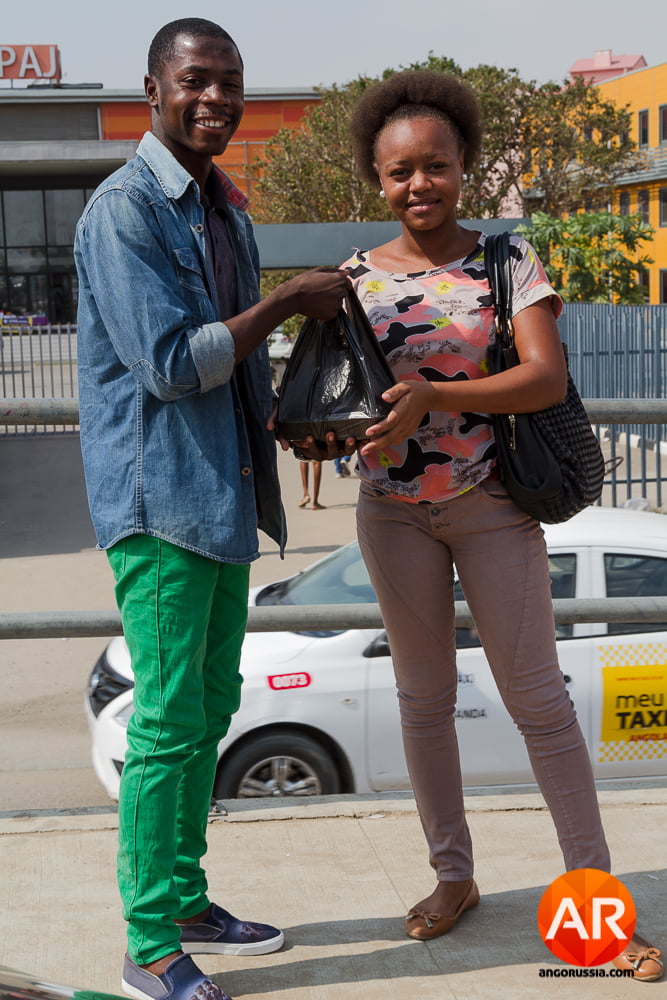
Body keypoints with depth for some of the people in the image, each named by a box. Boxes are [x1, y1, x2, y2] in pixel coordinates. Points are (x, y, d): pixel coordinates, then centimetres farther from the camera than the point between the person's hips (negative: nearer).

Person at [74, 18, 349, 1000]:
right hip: (159, 495, -9)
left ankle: (185, 901, 28)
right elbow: (170, 364, -20)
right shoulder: (124, 210, -13)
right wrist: (288, 300, -14)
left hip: (222, 491, 9)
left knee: (211, 703, 15)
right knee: (169, 720, -6)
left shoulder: (224, 208, 16)